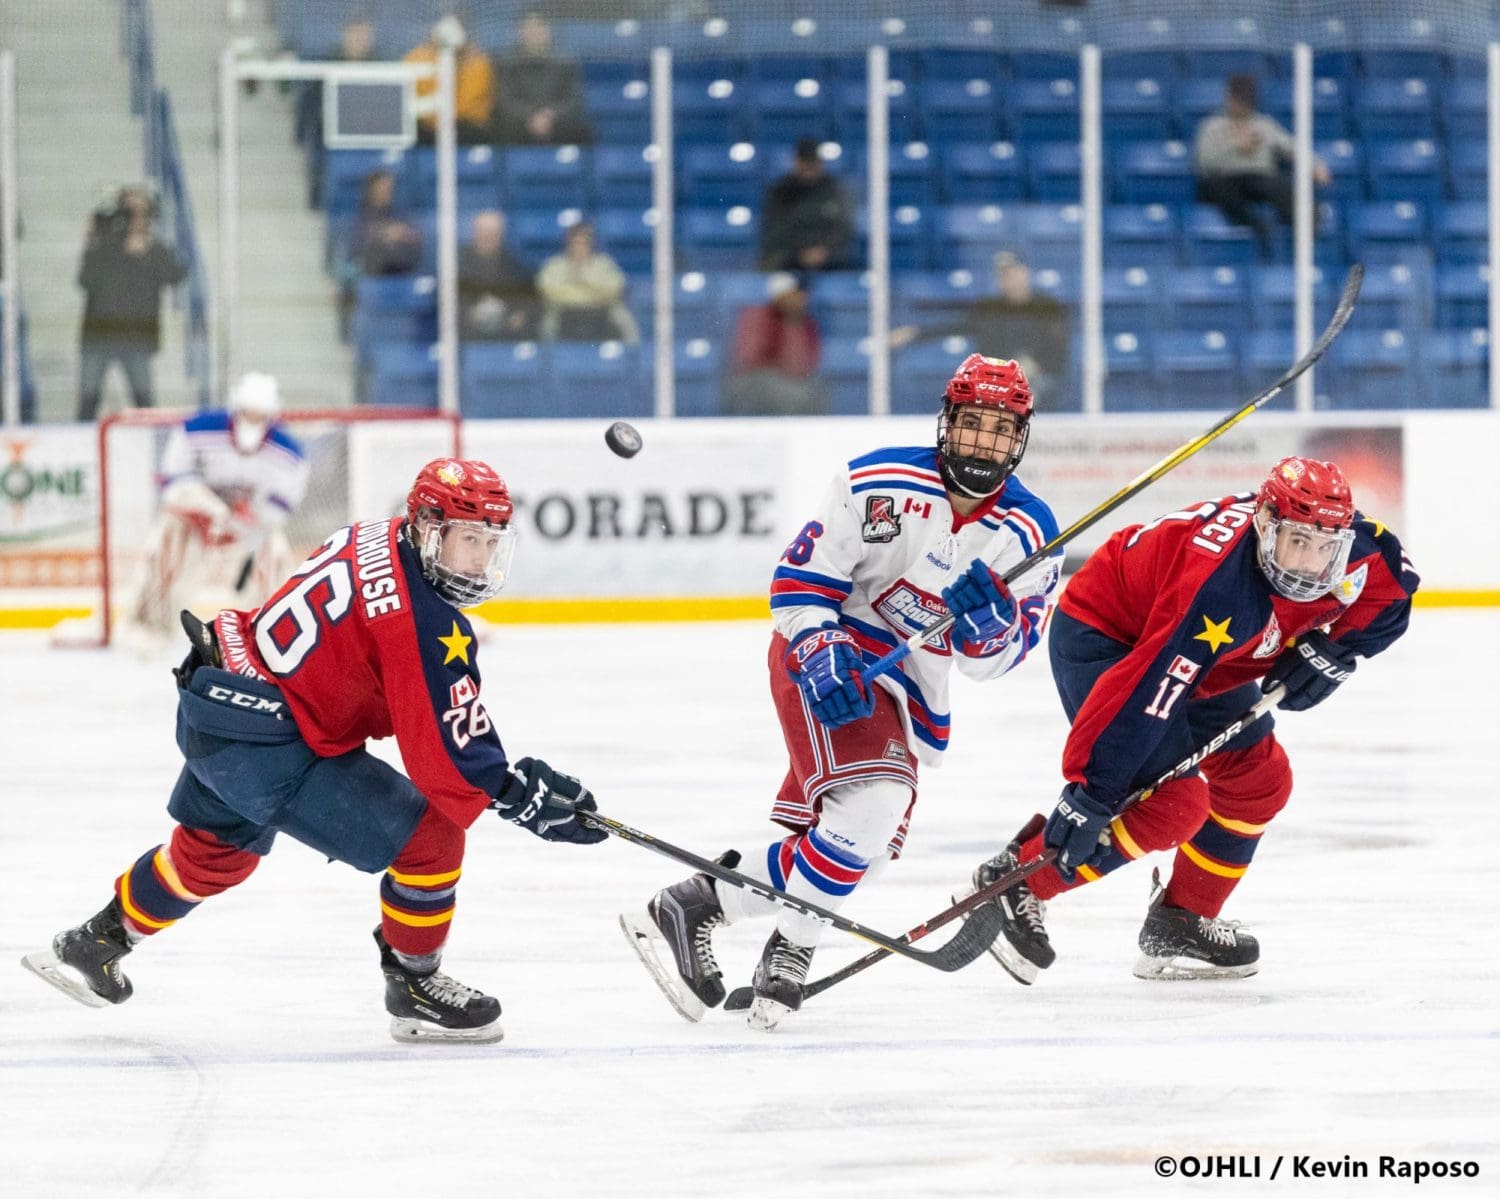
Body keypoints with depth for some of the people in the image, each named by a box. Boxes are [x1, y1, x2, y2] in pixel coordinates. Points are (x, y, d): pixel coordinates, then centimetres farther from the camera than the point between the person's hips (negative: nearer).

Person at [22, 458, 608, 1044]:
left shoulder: (378, 540, 5)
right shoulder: (422, 622, -23)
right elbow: (446, 751, -22)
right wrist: (527, 797, -13)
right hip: (269, 750, -10)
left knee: (215, 851, 35)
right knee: (430, 838, -6)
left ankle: (94, 944, 52)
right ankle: (414, 987, 12)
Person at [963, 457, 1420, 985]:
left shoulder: (1347, 547, -18)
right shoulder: (1219, 589, -39)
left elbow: (1389, 585, 5)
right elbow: (1145, 693, -39)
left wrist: (1331, 649, -11)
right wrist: (1089, 793, -39)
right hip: (1100, 638, -9)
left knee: (1260, 780, 9)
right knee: (1174, 803, -20)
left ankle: (1179, 924, 21)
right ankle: (1015, 883, -8)